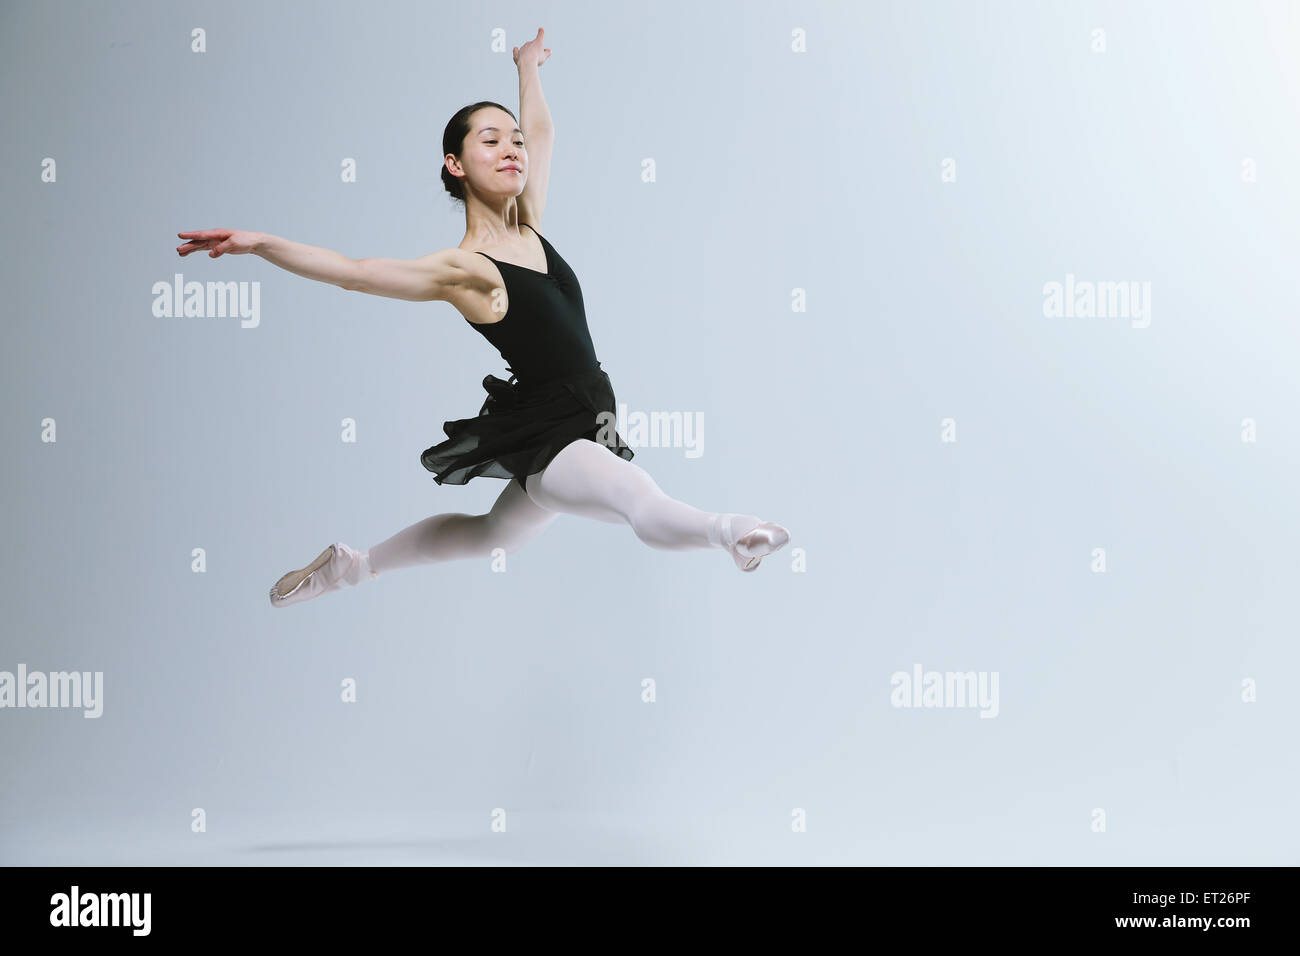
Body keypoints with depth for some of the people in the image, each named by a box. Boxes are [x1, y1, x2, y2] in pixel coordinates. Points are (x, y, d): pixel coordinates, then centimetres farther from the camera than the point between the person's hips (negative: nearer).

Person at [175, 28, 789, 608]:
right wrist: (259, 243, -33)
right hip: (545, 433, -9)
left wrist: (528, 66, 37)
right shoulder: (465, 269, -14)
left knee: (490, 536, 28)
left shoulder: (530, 229, 7)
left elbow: (541, 131, 23)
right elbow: (352, 271, -22)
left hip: (582, 429, 9)